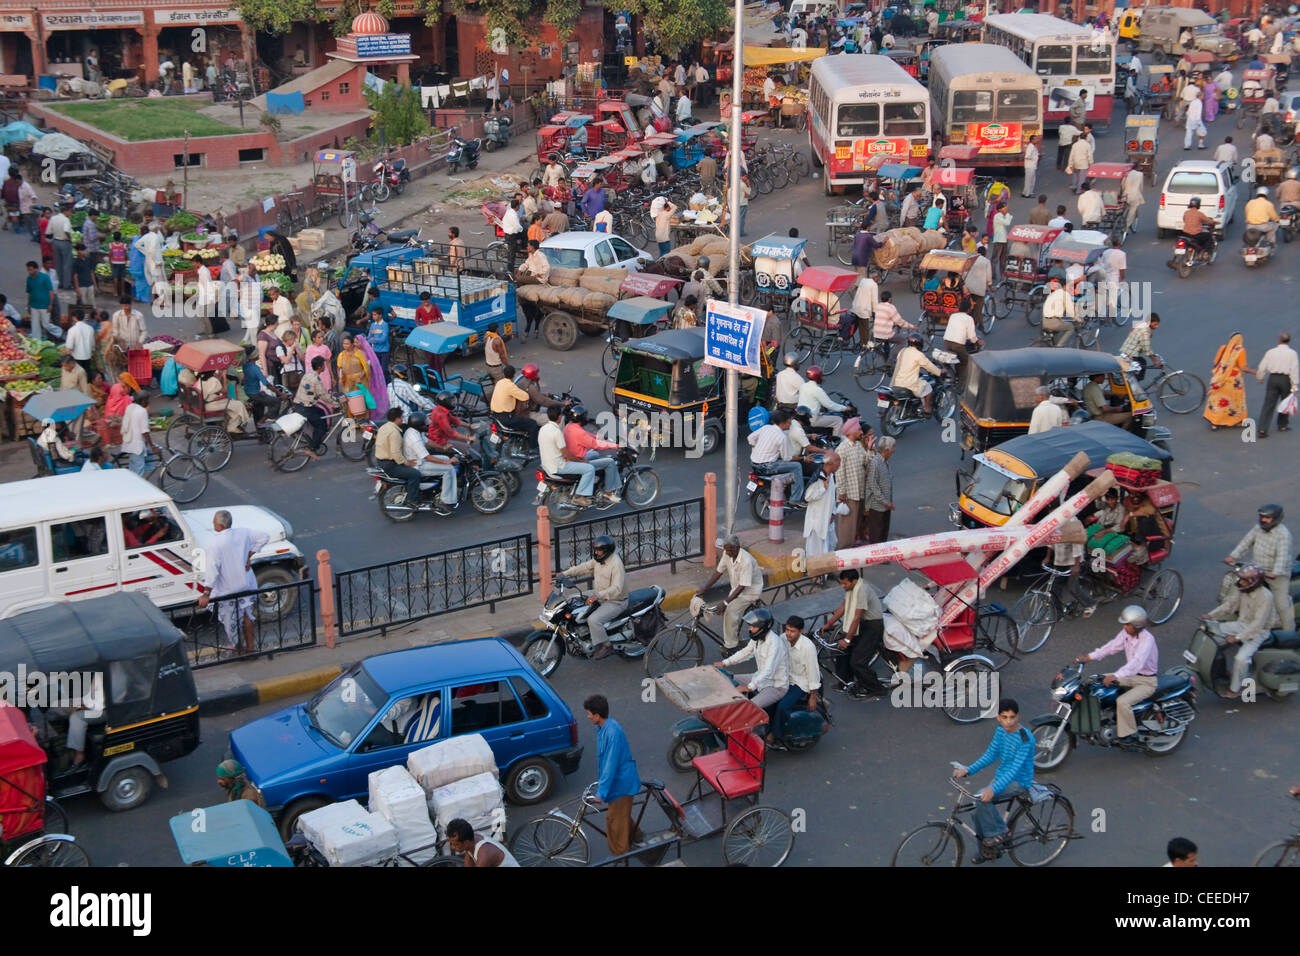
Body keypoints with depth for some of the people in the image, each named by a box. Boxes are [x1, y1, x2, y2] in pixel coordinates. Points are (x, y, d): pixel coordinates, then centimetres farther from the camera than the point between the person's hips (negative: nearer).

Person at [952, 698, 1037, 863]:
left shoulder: (1025, 738, -24)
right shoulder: (1001, 731, -1)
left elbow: (1015, 769, -31)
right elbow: (990, 755, 7)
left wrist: (994, 789, -42)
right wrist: (967, 770, -6)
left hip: (1019, 782, -7)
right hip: (1001, 777, 7)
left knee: (983, 798, -29)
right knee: (978, 813, 2)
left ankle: (998, 833, -9)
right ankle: (987, 851, 24)